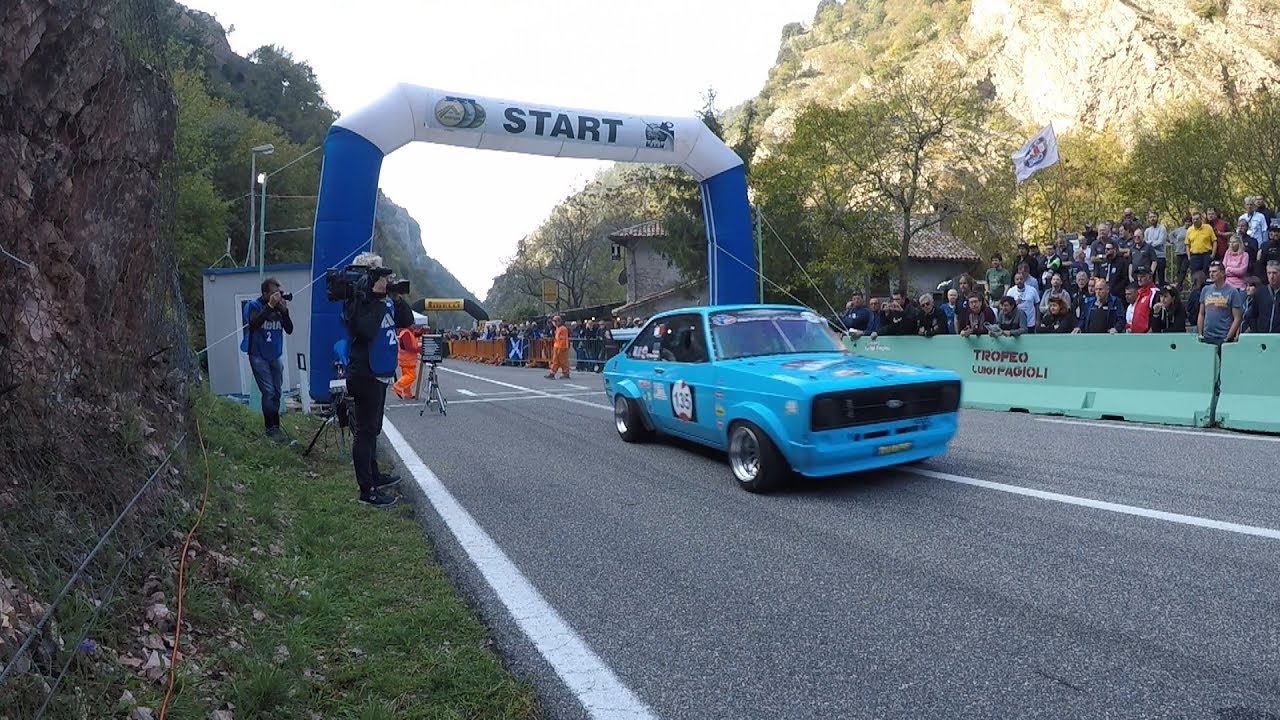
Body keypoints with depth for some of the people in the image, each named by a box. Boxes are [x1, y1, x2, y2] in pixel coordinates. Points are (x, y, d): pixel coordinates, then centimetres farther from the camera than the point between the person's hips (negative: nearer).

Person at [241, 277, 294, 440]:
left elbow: (289, 330, -2)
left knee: (276, 392, 6)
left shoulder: (279, 307, 4)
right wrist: (270, 306, -30)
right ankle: (271, 428, -4)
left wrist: (284, 311, -15)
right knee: (268, 392, -11)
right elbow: (254, 324, -28)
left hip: (275, 356, 5)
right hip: (258, 356, -5)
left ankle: (275, 426, 17)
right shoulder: (254, 305, -8)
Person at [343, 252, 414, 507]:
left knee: (373, 429, 20)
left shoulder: (384, 300, 9)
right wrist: (377, 299, -22)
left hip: (380, 374, 9)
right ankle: (367, 491, 1)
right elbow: (366, 330, -29)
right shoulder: (355, 302, -14)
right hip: (365, 376, -9)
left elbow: (407, 321, 8)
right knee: (366, 431, -4)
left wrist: (397, 299, -6)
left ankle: (374, 476, 34)